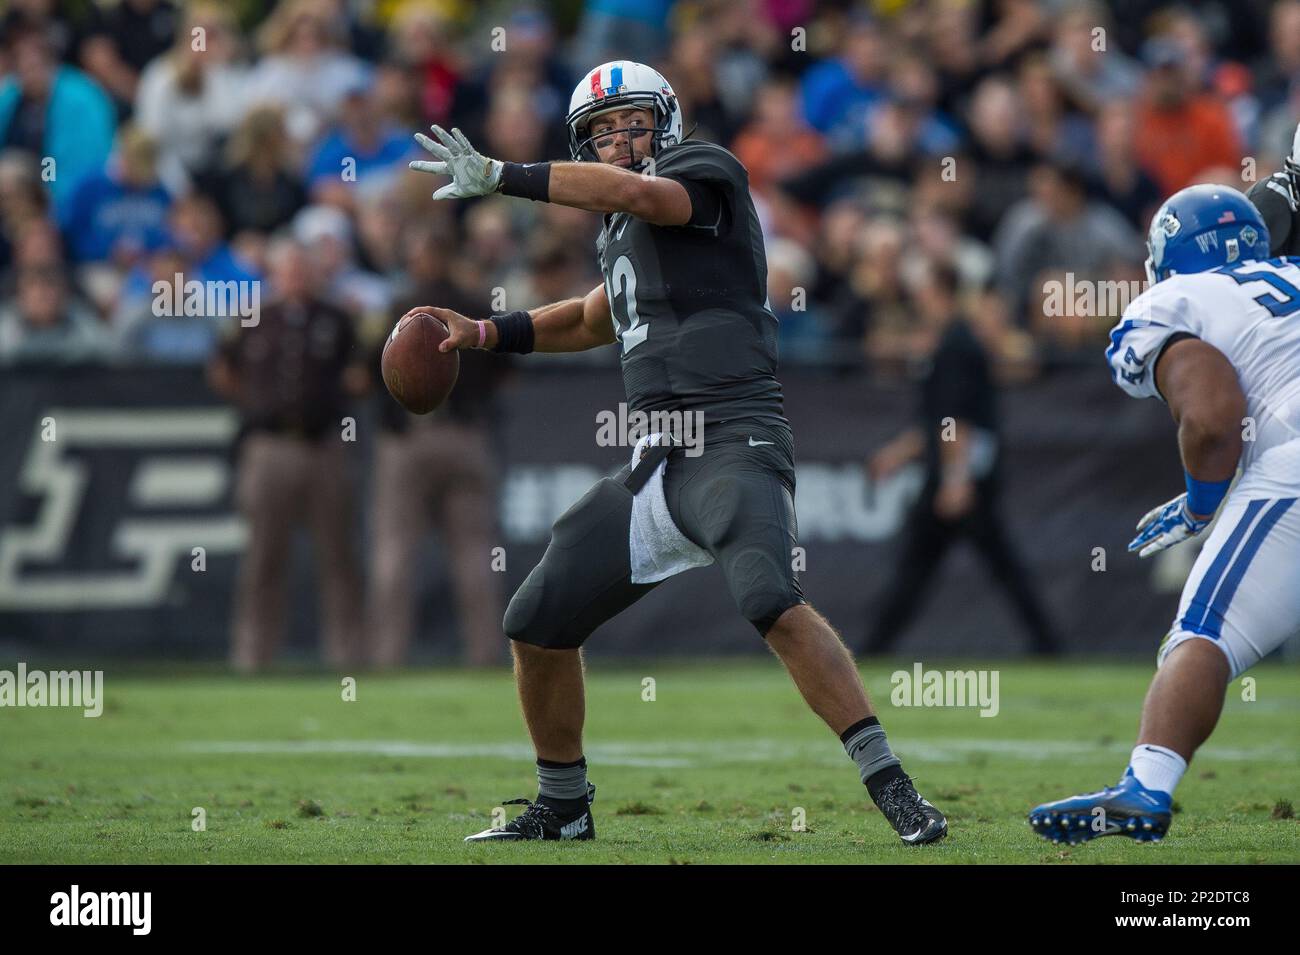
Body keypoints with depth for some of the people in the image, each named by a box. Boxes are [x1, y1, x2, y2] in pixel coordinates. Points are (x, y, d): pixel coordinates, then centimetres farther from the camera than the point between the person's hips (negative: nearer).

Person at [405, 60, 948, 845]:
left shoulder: (707, 173, -1)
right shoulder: (621, 232, 22)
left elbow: (629, 190, -22)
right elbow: (595, 320, 41)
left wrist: (498, 176, -17)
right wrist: (485, 335, 30)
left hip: (734, 442, -9)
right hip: (657, 465, 9)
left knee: (772, 601, -32)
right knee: (539, 624, 11)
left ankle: (893, 788, -29)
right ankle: (563, 807, 28)